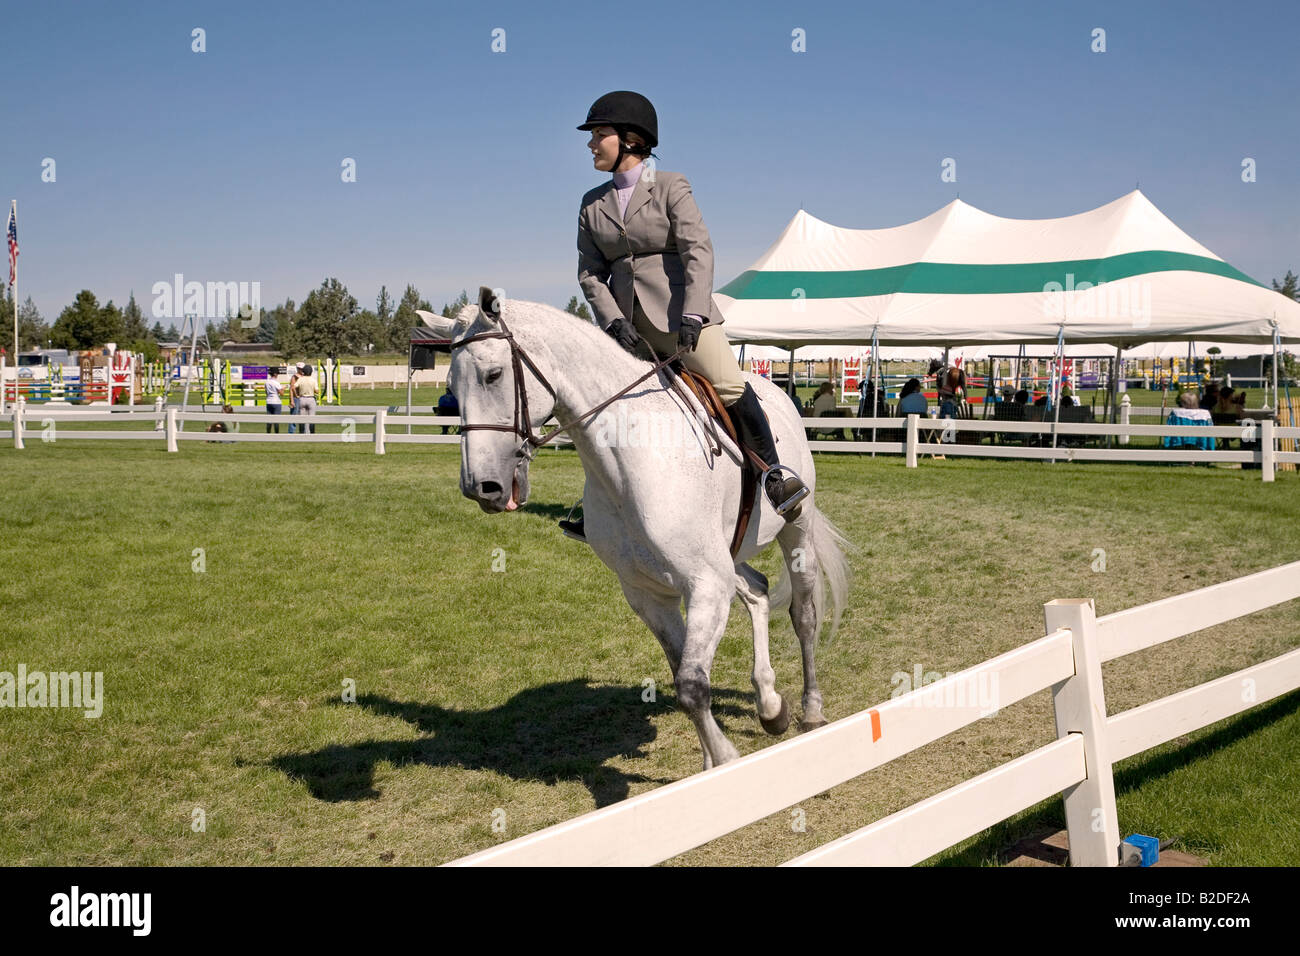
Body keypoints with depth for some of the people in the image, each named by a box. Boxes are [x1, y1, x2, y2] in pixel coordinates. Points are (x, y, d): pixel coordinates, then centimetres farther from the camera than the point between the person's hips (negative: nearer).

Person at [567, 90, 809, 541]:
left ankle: (774, 470, -10)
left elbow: (698, 250, -10)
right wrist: (614, 321, -10)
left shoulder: (671, 187, 0)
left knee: (729, 384, -22)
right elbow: (590, 272, 7)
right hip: (628, 325, 5)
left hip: (678, 314, -5)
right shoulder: (592, 204, 13)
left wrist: (692, 315, -23)